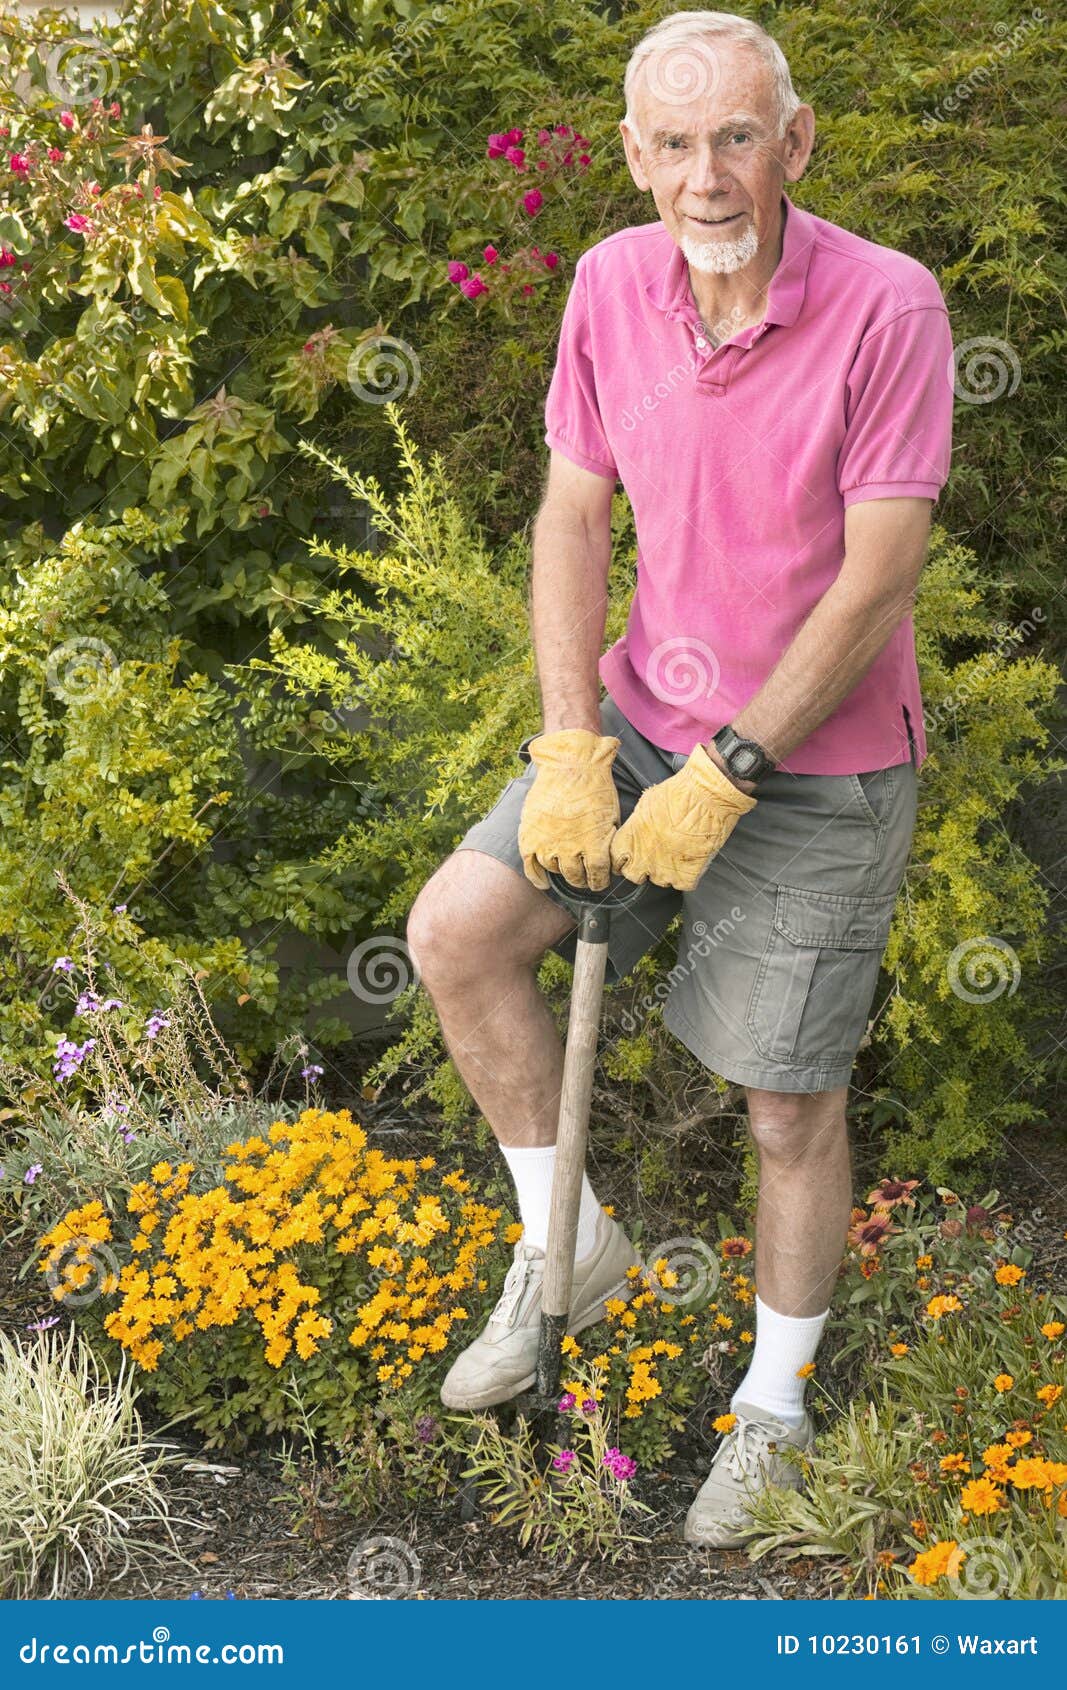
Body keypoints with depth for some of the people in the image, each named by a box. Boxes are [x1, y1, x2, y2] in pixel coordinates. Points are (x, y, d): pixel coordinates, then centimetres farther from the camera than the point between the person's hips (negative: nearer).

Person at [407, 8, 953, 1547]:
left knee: (790, 1111, 4)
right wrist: (573, 746, -9)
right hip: (651, 714, 5)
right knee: (454, 929, -8)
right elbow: (574, 515, 1)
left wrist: (724, 778, -21)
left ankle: (773, 1406, 29)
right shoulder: (612, 284, -6)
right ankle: (568, 1247, 13)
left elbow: (875, 584, -22)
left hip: (819, 762, -5)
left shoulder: (887, 308, -22)